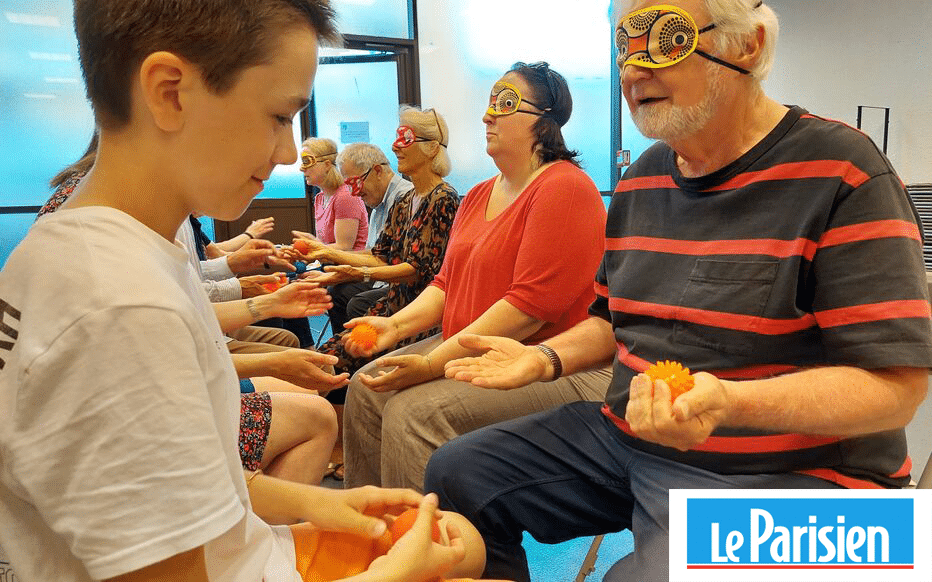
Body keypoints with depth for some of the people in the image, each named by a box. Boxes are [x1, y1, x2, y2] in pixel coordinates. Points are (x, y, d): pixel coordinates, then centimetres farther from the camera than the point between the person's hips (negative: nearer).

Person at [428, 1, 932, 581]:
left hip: (783, 470, -6)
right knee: (456, 473, 3)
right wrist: (545, 359, -2)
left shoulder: (843, 174, -13)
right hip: (623, 434, 7)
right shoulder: (641, 179, 8)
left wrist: (727, 403, -33)